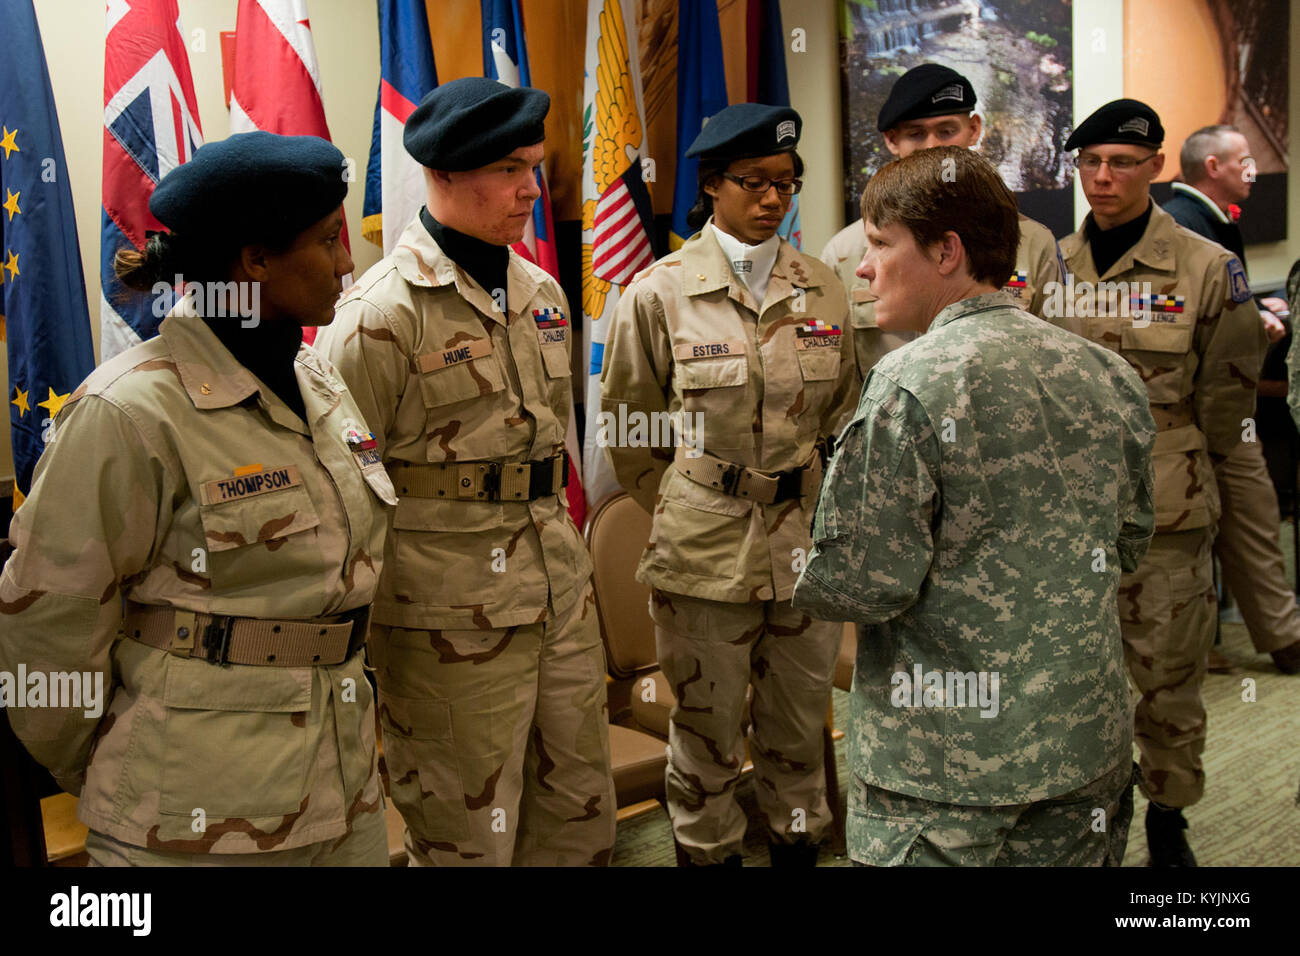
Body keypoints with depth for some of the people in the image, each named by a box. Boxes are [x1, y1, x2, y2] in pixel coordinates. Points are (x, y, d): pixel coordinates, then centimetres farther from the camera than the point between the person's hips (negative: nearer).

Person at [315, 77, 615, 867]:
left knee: (584, 815, 18)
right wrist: (363, 626, -6)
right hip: (452, 622, -7)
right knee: (469, 839, 9)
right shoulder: (385, 312, -14)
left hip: (563, 598, 7)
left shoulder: (542, 293, 9)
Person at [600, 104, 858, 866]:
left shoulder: (822, 289, 4)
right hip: (707, 547, -2)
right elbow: (626, 428, 4)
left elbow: (844, 413, 13)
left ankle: (799, 841, 38)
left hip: (807, 539, 3)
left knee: (802, 721, 16)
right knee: (709, 729, 10)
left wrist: (828, 508, 9)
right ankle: (710, 851, 32)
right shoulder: (660, 294, -4)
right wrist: (675, 507, 4)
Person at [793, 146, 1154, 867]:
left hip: (947, 763, -6)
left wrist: (808, 579, 1)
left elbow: (863, 582, -20)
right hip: (1088, 746, 7)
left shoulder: (911, 382, -19)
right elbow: (1127, 546, 13)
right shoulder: (1108, 374, 3)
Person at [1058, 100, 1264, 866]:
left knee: (1170, 680, 7)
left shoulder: (1209, 269, -4)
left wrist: (1178, 470, 6)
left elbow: (1228, 396, 3)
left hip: (1168, 519, -2)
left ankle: (1168, 815, 27)